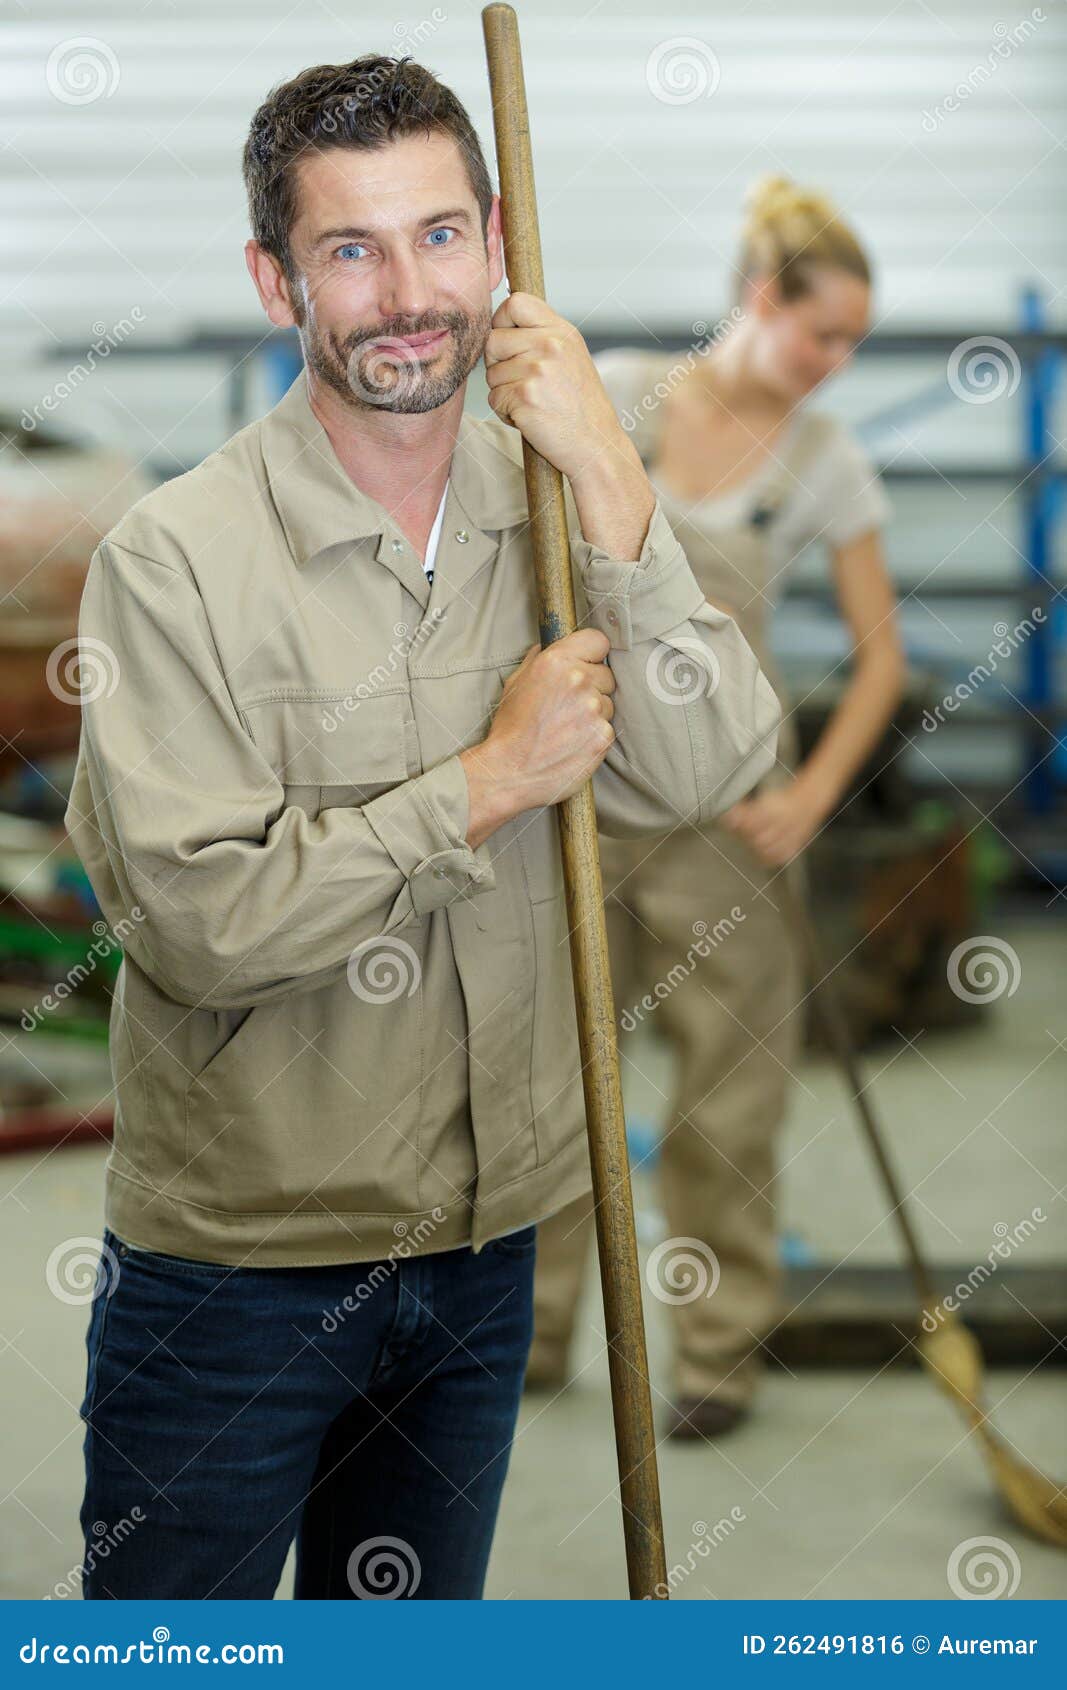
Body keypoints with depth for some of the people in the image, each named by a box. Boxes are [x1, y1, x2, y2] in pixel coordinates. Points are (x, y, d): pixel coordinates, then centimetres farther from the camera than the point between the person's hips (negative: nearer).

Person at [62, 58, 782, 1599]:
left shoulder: (553, 506, -1)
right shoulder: (179, 558, -17)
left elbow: (701, 777, -12)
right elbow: (198, 920, -23)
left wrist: (610, 485, -20)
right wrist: (491, 784, -18)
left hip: (482, 1240, 5)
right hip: (234, 1260, -5)